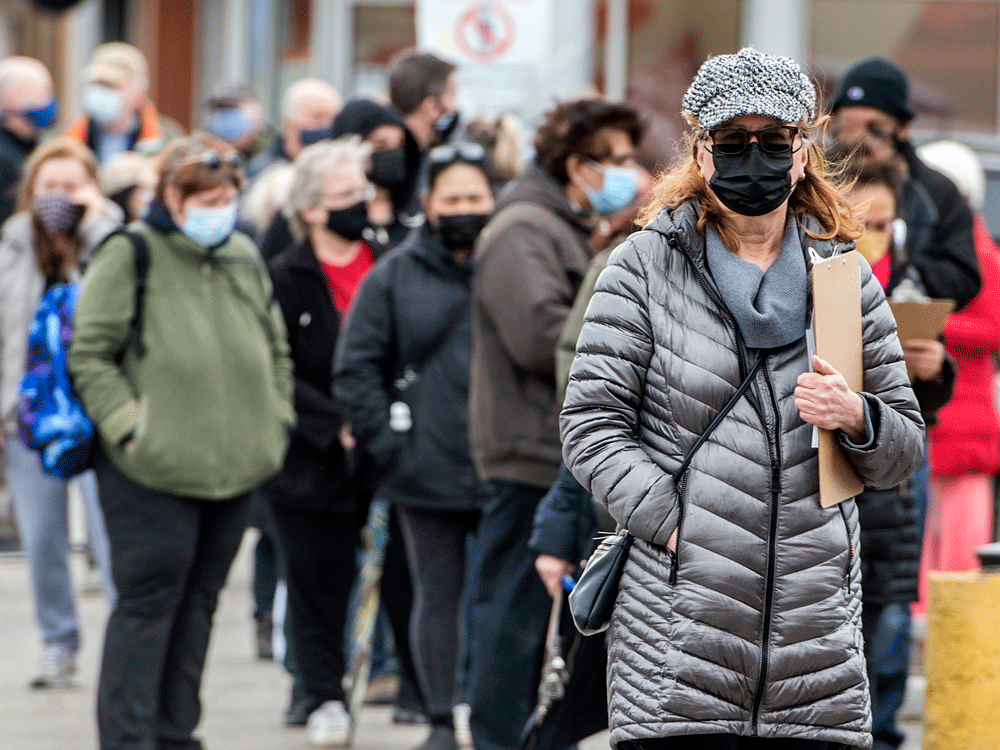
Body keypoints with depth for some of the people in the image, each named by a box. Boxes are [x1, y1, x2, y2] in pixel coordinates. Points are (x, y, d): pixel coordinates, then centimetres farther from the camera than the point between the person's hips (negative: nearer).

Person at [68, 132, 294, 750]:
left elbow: (277, 350, 23)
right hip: (153, 469, -6)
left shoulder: (246, 259, 12)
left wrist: (277, 421, 11)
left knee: (199, 602, 11)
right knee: (148, 601, -8)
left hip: (235, 467, 6)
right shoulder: (130, 257, -7)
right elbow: (90, 356, -7)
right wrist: (128, 426, -14)